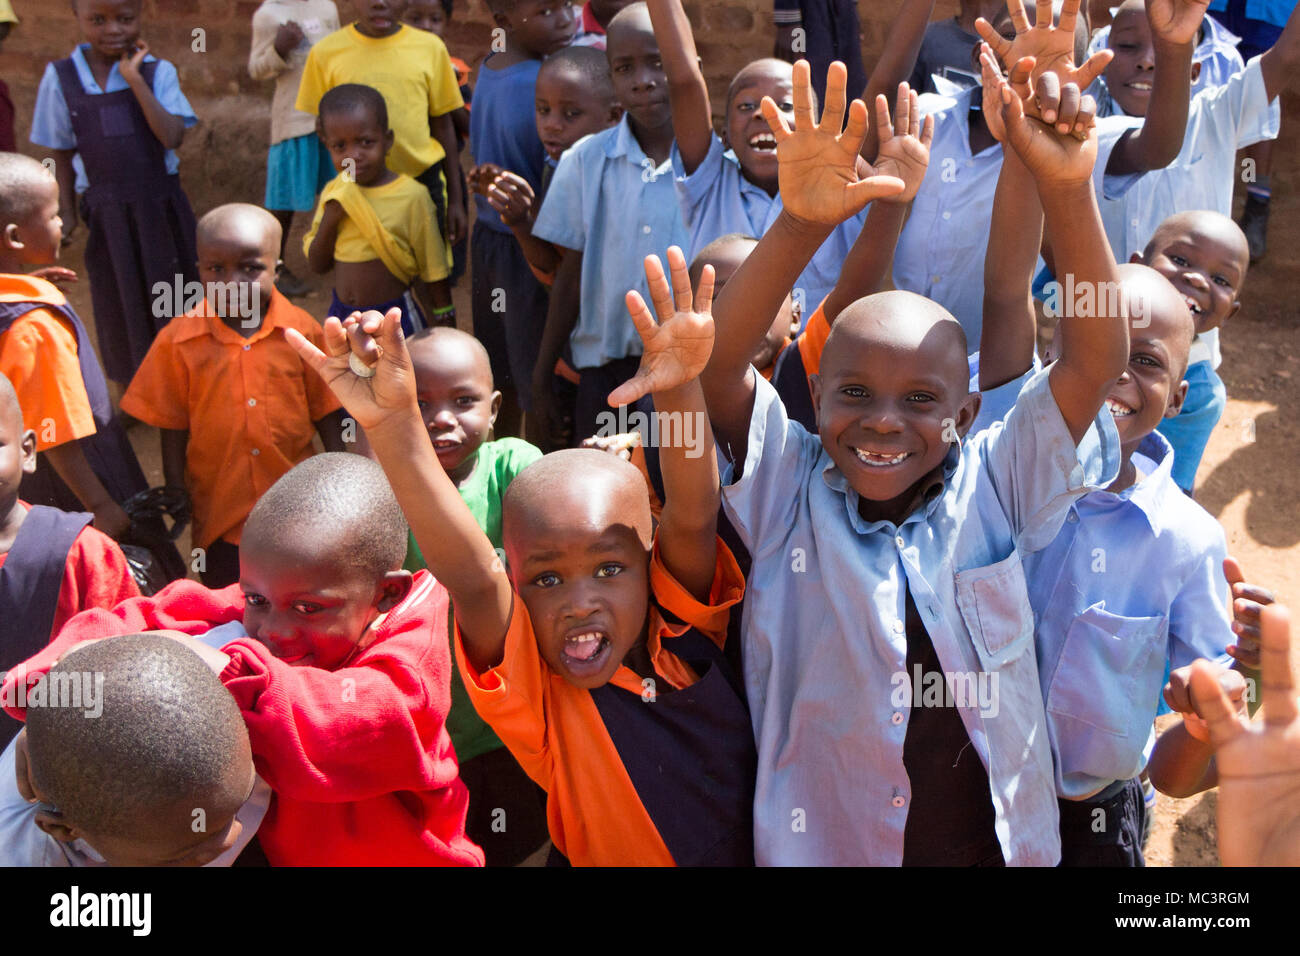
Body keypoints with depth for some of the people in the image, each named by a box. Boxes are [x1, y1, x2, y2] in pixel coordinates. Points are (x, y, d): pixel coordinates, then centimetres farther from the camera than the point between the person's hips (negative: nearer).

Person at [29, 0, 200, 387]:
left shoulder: (157, 72, -7)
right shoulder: (61, 78, -4)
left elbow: (172, 137, -21)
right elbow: (62, 152, 5)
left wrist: (135, 79, -21)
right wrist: (66, 211, 3)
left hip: (160, 206, -1)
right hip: (106, 212, 1)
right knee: (118, 301, 12)